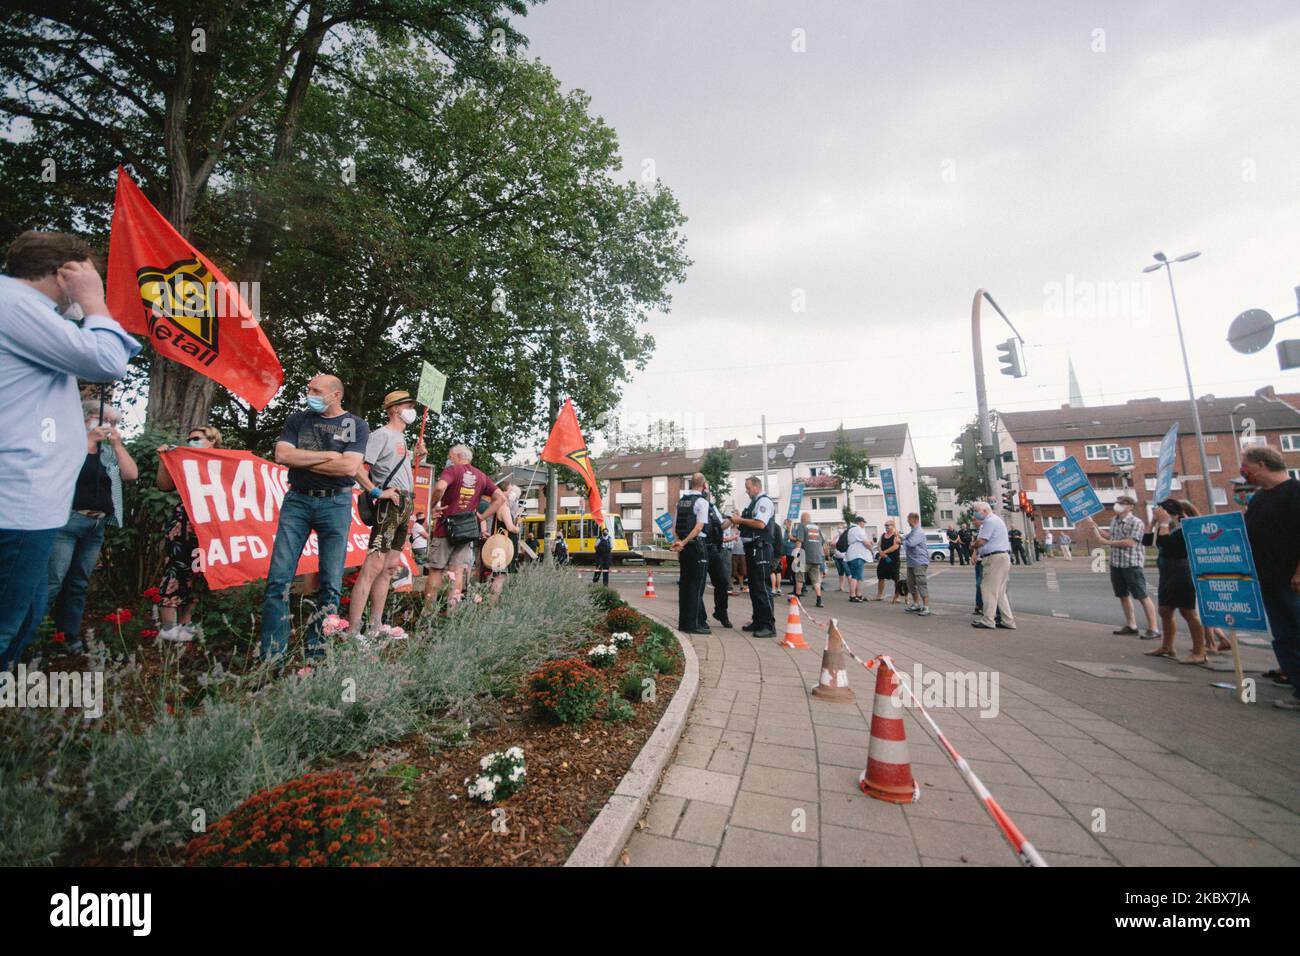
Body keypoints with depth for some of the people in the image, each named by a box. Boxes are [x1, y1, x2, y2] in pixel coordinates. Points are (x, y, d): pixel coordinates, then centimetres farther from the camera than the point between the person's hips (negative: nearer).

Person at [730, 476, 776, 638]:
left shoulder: (764, 501, -9)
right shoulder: (754, 503, 19)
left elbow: (760, 524, -22)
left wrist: (740, 520, -12)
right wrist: (739, 520, 9)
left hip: (760, 549, -10)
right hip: (752, 549, 10)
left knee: (762, 588, -9)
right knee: (753, 587, 14)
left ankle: (769, 626, -4)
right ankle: (758, 622, 23)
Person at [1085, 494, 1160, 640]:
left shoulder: (1136, 522, -13)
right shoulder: (1114, 520, 10)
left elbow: (1130, 542, -20)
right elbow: (1110, 535, 19)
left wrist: (1108, 542, -15)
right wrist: (1094, 525, 16)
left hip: (1132, 564, -8)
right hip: (1115, 563, 8)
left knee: (1142, 596, -3)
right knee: (1123, 595, 15)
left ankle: (1153, 629, 4)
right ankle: (1131, 625, 27)